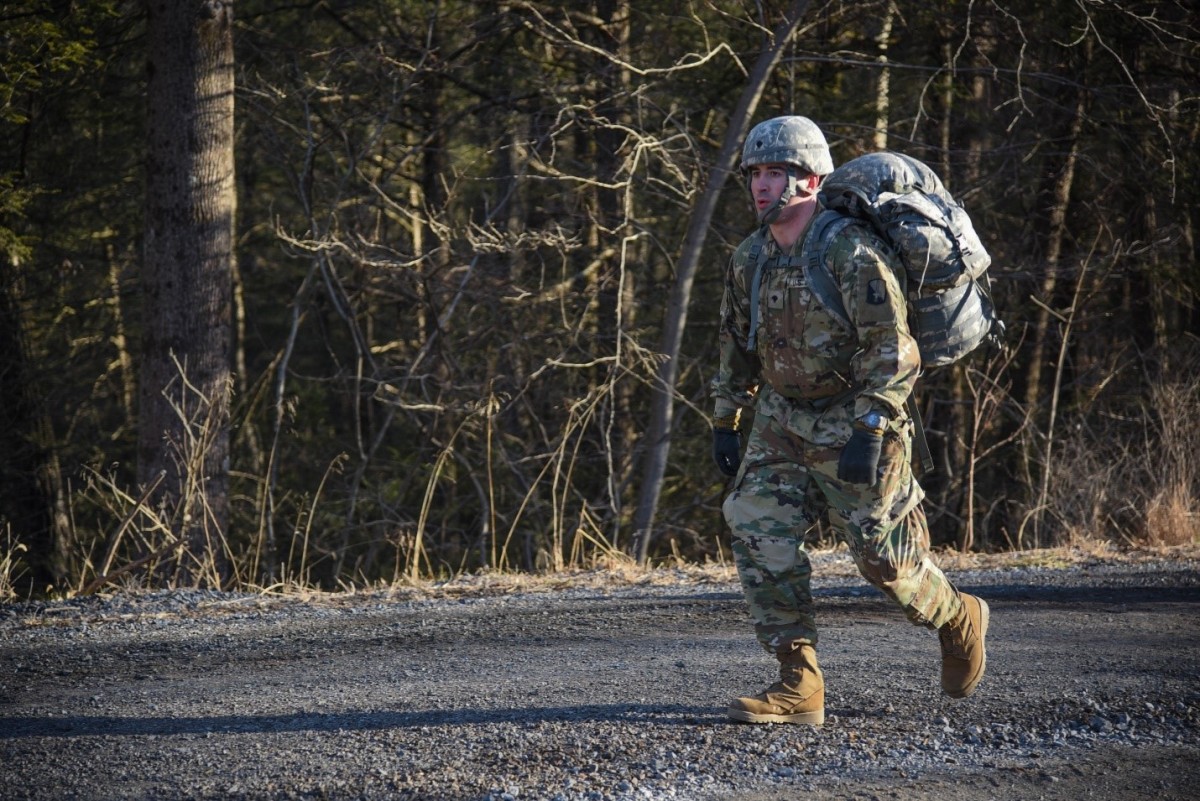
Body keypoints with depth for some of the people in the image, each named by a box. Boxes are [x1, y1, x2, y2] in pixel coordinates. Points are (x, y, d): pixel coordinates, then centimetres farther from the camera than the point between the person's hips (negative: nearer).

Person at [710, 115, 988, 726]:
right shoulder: (750, 259, 3)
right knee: (757, 533, -10)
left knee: (884, 557, 0)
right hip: (782, 423, 7)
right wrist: (724, 420, 15)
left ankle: (958, 619, 32)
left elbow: (893, 352, -22)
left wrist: (868, 433, -27)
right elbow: (737, 344, 17)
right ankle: (799, 685, -7)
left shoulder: (853, 255, -20)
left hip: (856, 424, -6)